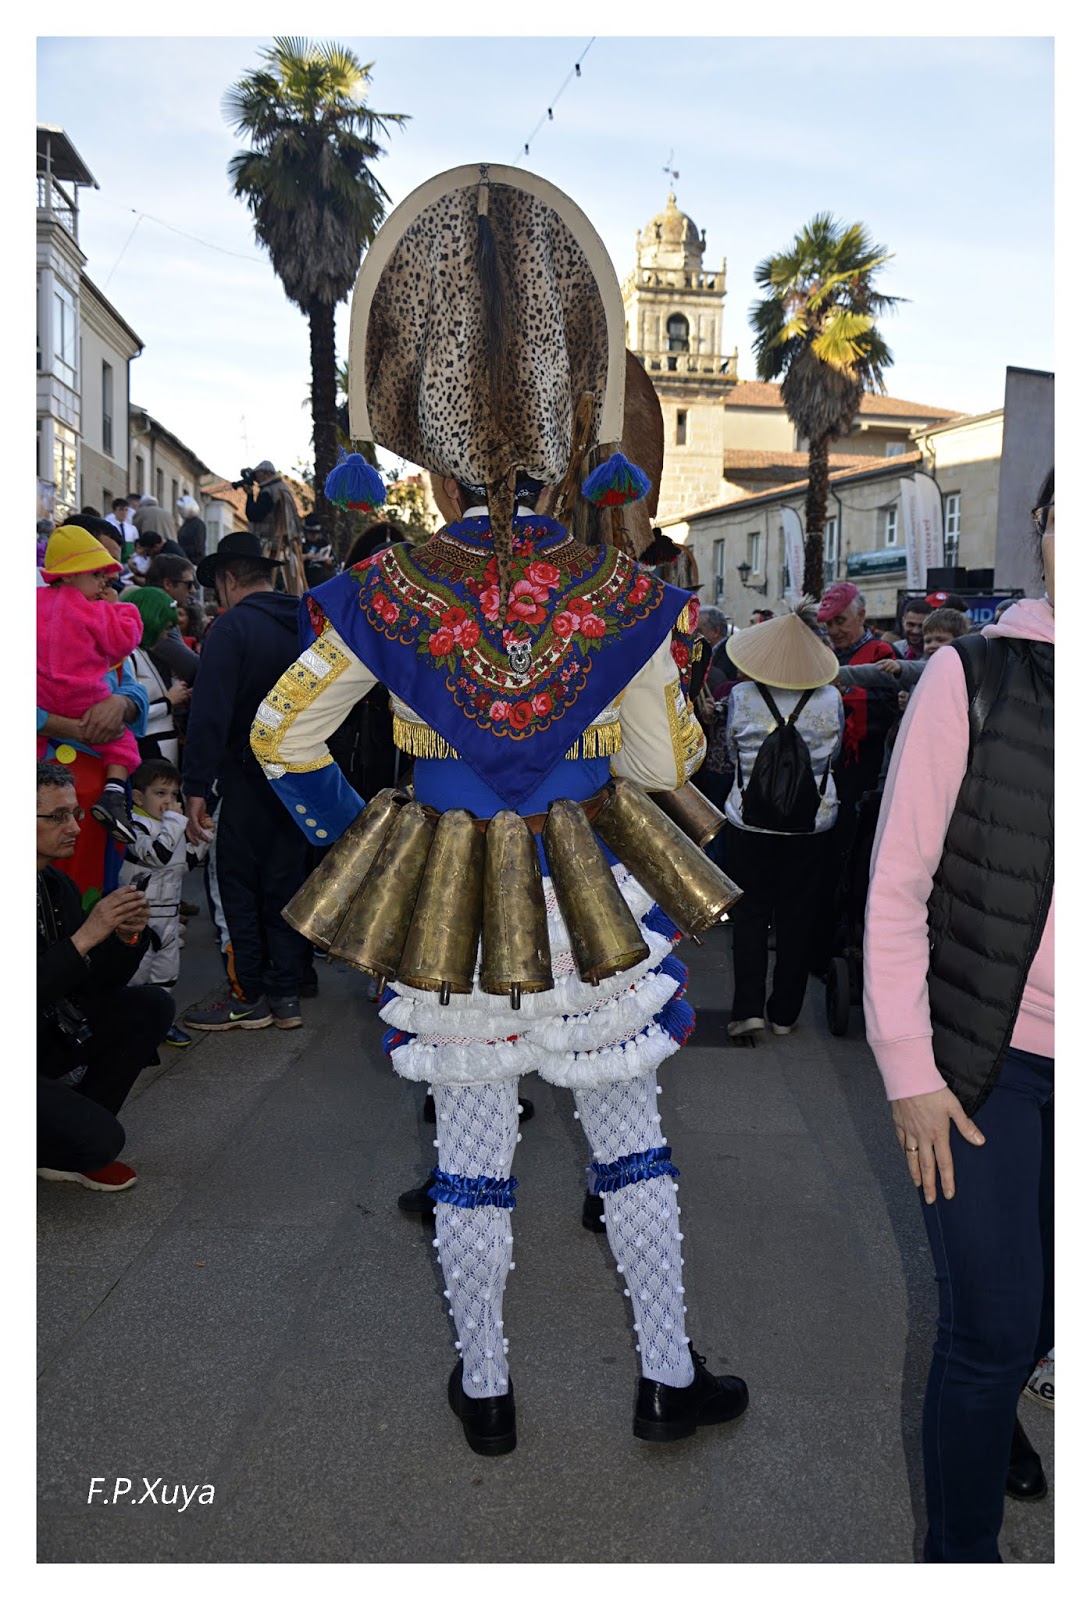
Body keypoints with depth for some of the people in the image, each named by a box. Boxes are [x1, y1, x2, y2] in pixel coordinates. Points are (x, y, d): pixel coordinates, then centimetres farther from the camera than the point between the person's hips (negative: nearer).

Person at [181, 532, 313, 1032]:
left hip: (250, 775, -6)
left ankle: (251, 997, 9)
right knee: (286, 880, 12)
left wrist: (197, 787, -19)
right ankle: (285, 994, 17)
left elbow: (210, 712, -19)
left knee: (240, 883, 4)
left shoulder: (233, 626, -12)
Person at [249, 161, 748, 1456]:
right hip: (587, 901, 0)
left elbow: (283, 738, -4)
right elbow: (661, 764, -5)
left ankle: (485, 1393, 33)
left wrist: (347, 837, 11)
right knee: (629, 1139, 17)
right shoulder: (623, 594, -11)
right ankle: (668, 1380, 31)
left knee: (470, 1151, 15)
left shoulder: (387, 593, -10)